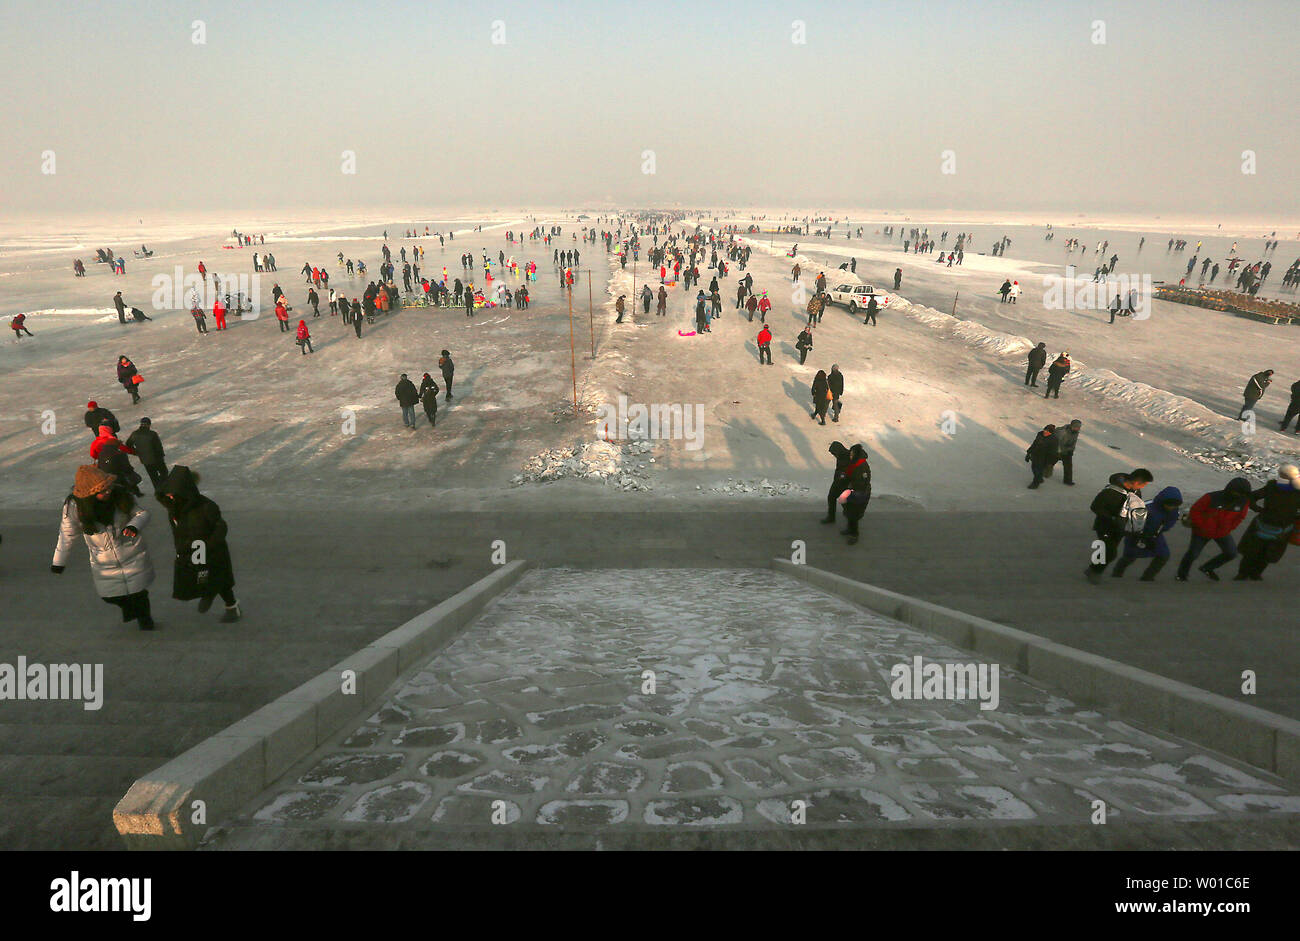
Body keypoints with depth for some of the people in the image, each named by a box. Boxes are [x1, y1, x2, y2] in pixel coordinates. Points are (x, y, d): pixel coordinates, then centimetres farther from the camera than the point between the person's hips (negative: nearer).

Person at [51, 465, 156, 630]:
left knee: (138, 591, 7)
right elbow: (67, 534, -8)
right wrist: (59, 561, 2)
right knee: (109, 595, 10)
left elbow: (143, 513, -9)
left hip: (132, 554, -1)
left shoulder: (119, 495, -20)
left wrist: (134, 525, -32)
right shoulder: (74, 506, -21)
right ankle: (128, 606, 46)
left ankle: (144, 615, 39)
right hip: (104, 563, 1)